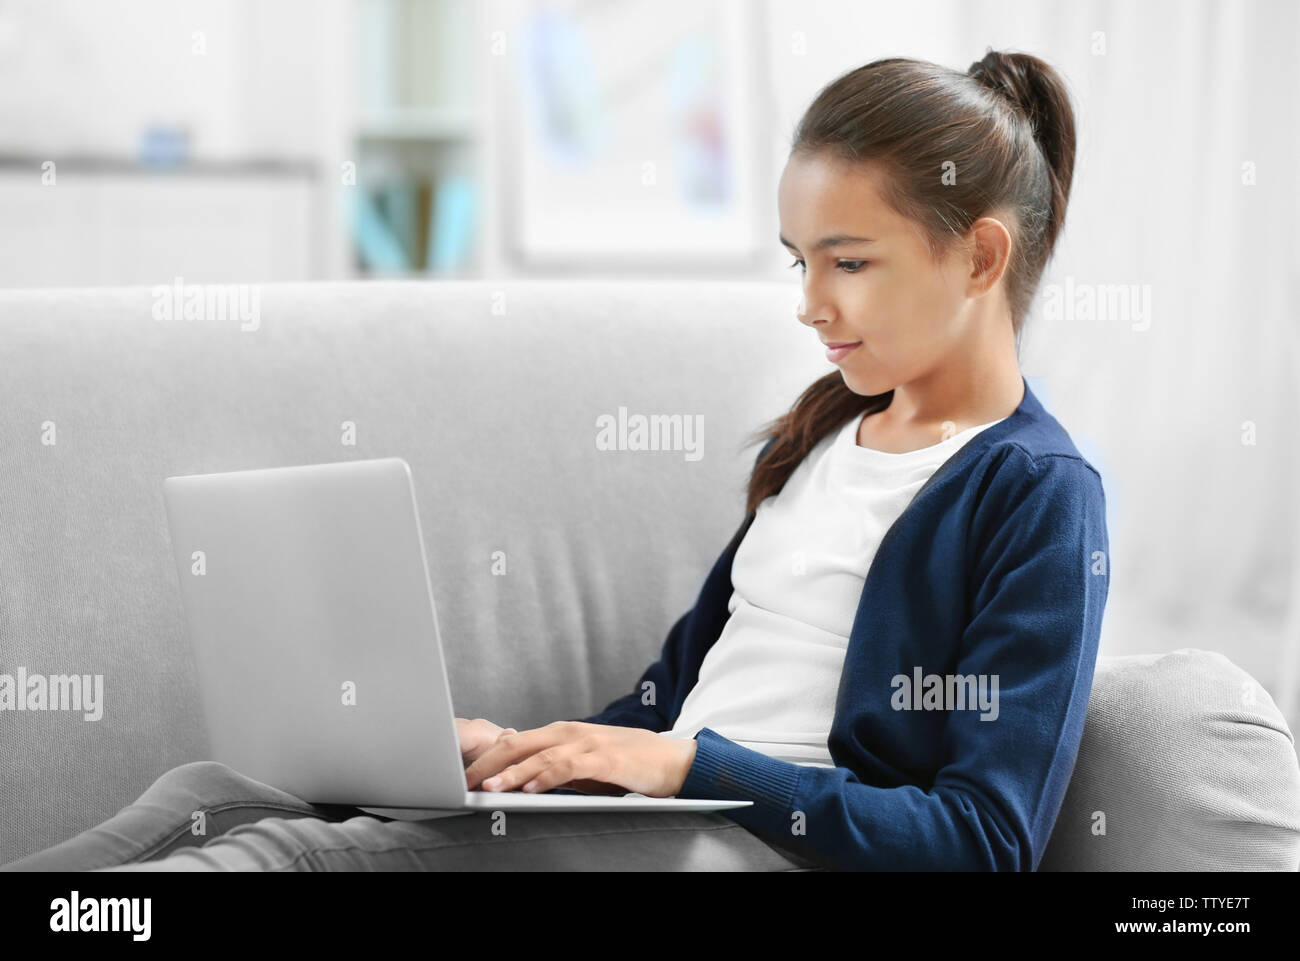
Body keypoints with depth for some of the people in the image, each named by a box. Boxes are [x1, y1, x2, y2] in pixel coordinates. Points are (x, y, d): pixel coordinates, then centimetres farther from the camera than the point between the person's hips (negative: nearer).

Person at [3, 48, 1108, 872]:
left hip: (785, 841, -8)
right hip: (659, 803, 8)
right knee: (213, 794, -14)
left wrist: (691, 763, -17)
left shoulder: (1039, 495, -4)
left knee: (299, 854, -29)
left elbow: (987, 838, -13)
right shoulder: (818, 435, 23)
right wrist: (527, 750, 5)